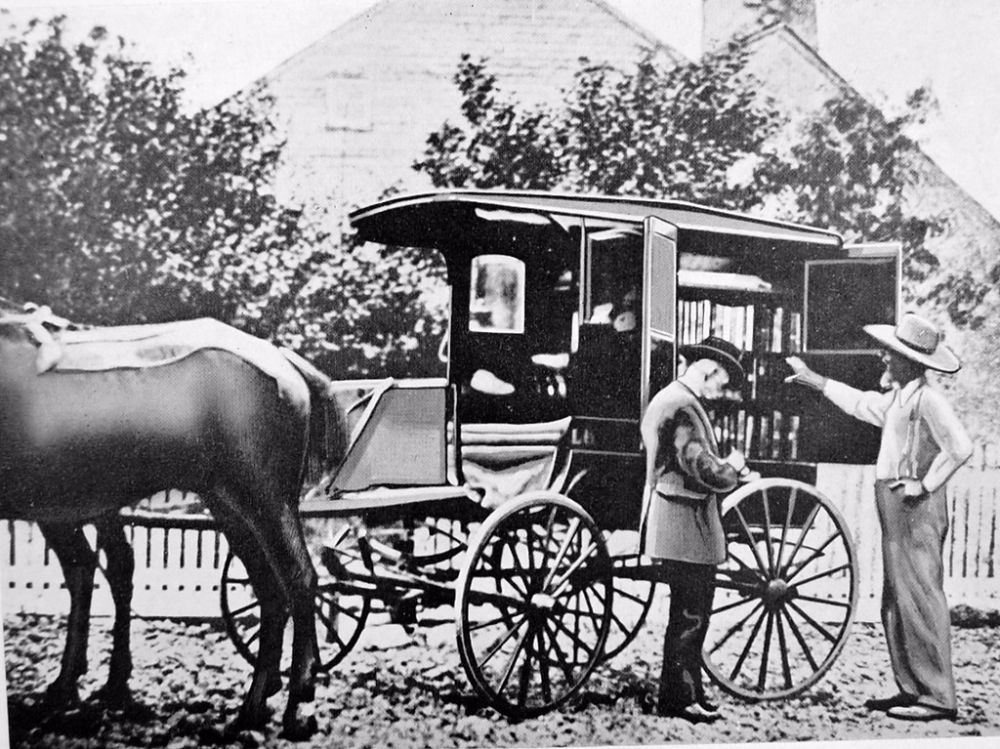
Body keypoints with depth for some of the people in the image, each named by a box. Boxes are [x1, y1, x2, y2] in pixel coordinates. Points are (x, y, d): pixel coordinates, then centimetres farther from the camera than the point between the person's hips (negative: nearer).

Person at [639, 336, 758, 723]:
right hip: (687, 529, -11)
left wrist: (729, 471, 14)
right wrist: (733, 467, -6)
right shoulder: (683, 406, -19)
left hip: (668, 526, 11)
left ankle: (674, 694, 26)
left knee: (686, 614, 18)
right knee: (690, 616, -2)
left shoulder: (665, 399, 16)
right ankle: (682, 697, 5)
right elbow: (701, 467, -25)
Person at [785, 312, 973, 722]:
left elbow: (959, 446, -25)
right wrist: (814, 380, 37)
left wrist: (927, 483, -17)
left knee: (919, 598, -9)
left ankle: (939, 697, -5)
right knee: (895, 602, 13)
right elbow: (859, 403, 32)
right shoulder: (896, 399, 15)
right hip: (895, 509, 10)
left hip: (916, 508, -10)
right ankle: (911, 689, 19)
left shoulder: (927, 399, -15)